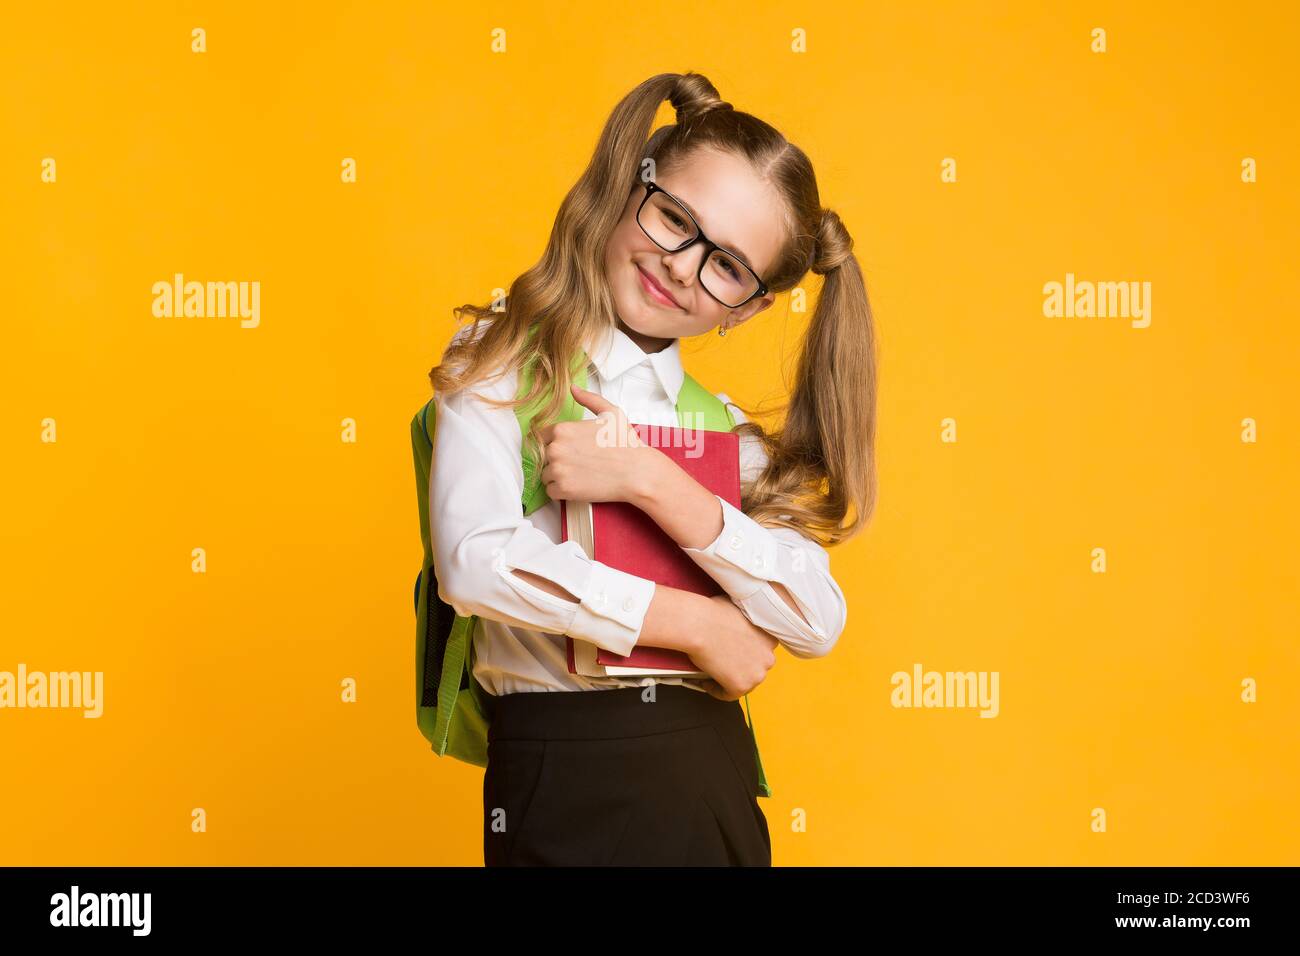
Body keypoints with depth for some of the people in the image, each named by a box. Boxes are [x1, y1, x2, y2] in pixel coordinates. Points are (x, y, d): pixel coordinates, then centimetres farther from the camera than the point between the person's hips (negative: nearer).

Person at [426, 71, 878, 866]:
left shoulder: (727, 431, 8)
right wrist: (697, 623, -12)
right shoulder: (503, 363, -2)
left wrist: (655, 483, -16)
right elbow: (475, 563, -18)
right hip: (563, 777, -4)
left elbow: (817, 623, -6)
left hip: (714, 774, 4)